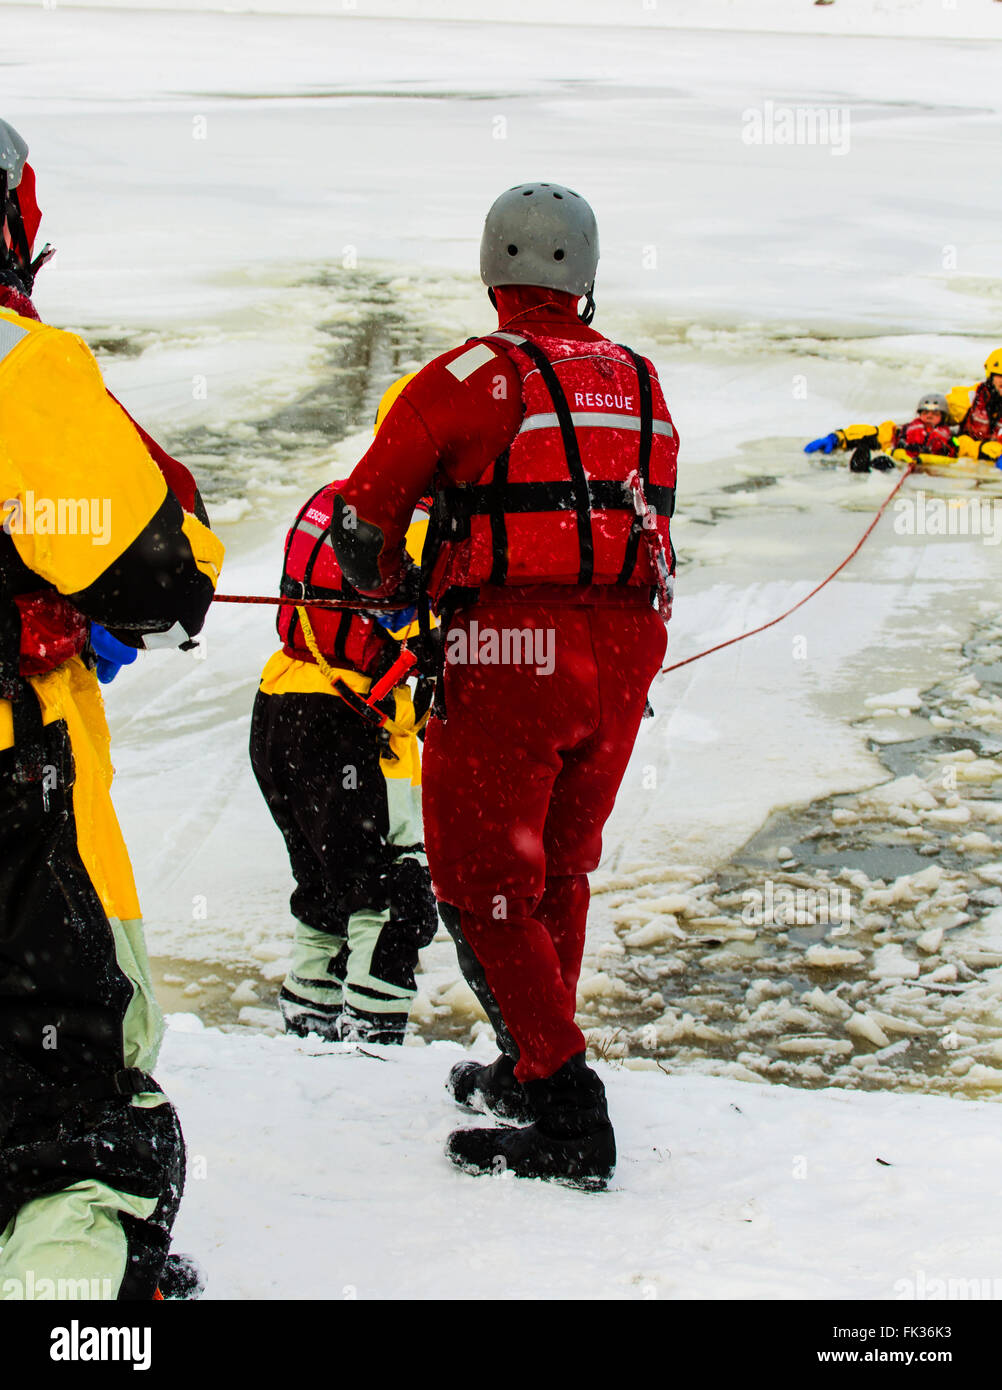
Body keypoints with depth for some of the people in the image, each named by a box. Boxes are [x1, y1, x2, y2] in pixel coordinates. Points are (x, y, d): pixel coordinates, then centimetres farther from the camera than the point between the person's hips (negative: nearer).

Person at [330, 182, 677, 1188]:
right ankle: (536, 1069, 30)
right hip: (627, 653, 7)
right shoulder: (642, 387, 13)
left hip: (510, 653, -6)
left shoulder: (472, 376, -5)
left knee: (483, 885, -1)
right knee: (555, 870, 20)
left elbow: (364, 514, -1)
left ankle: (568, 1117, -7)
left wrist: (391, 581, 20)